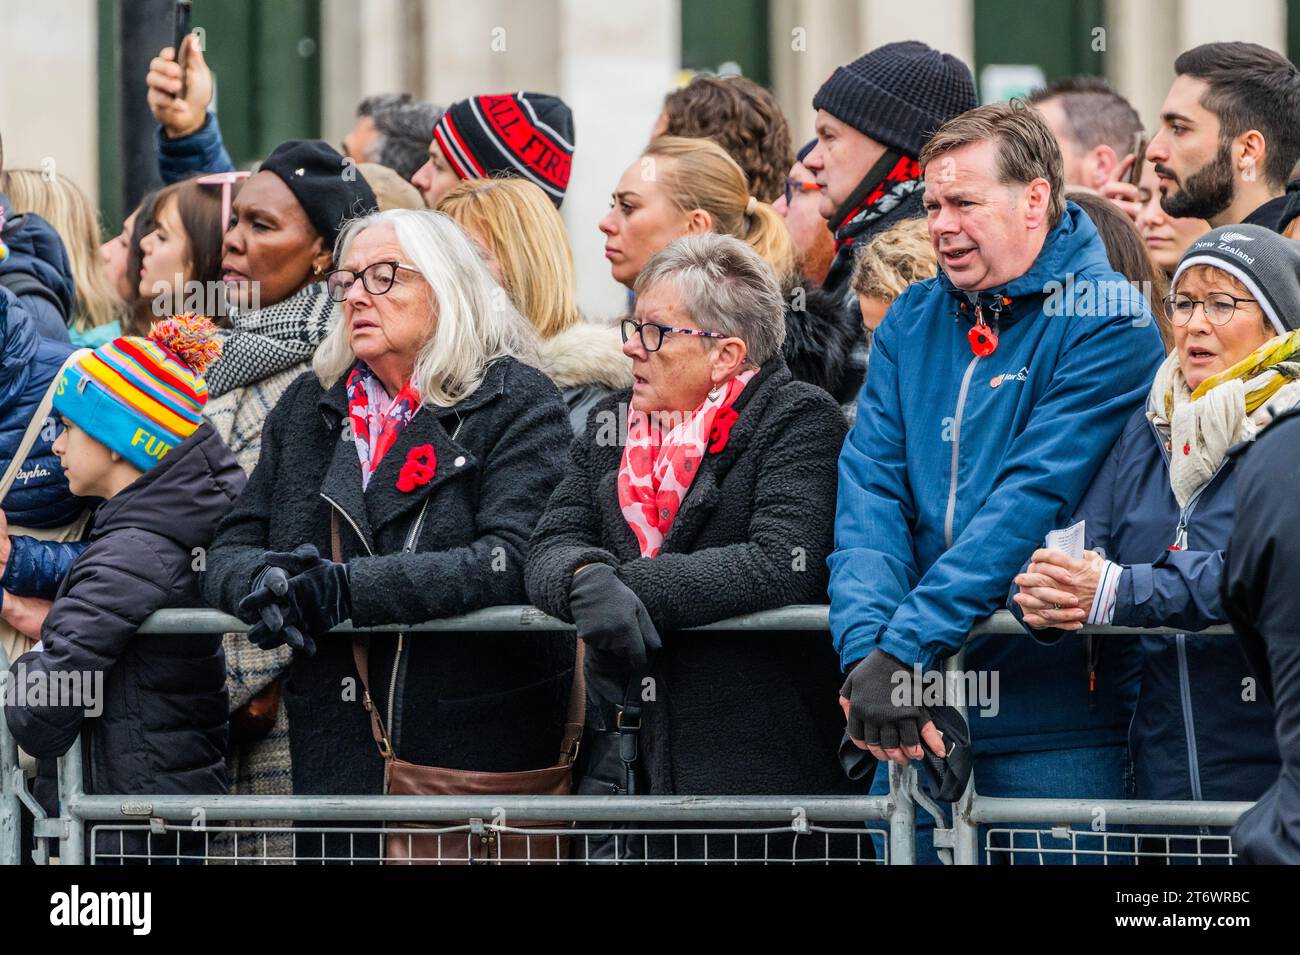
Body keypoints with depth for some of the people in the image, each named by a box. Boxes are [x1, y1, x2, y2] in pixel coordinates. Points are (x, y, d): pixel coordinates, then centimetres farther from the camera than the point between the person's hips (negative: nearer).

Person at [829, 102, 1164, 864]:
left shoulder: (1106, 324, -8)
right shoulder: (913, 322, 11)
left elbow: (1030, 503, -17)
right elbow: (870, 491, 1)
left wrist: (907, 649, -23)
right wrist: (865, 647, -17)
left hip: (1053, 716, -5)